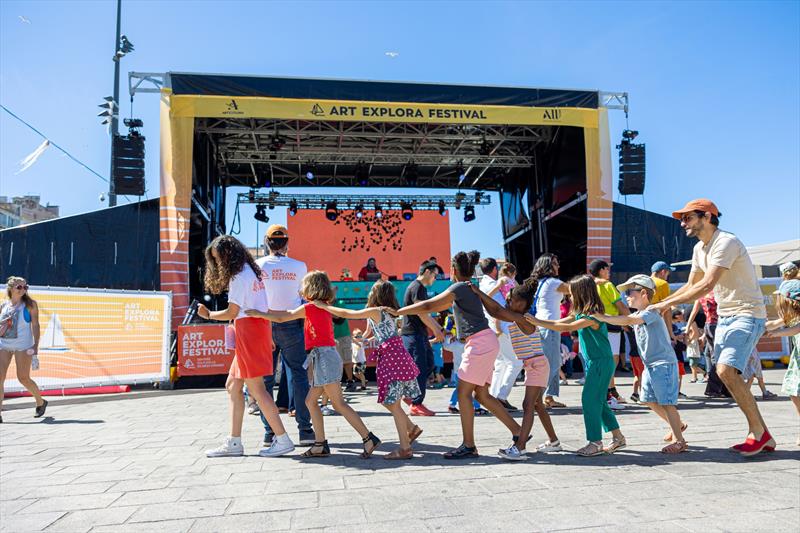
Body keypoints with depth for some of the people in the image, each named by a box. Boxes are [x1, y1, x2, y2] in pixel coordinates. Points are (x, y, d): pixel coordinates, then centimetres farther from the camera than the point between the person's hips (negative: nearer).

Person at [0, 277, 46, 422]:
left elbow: (35, 325, -4)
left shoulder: (30, 304, -1)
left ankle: (41, 402, 22)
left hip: (23, 346, -4)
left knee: (23, 378, 0)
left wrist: (35, 345, -11)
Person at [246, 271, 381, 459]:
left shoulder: (310, 307, -9)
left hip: (324, 357, -9)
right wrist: (267, 311, 27)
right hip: (325, 357, 9)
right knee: (311, 401, 12)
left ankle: (369, 439, -6)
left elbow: (282, 318, -1)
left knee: (339, 403, -7)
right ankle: (320, 445, 14)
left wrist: (259, 313, 6)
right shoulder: (323, 307, 16)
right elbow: (289, 314, 24)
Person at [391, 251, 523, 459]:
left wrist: (398, 312, -5)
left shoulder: (460, 287, -8)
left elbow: (429, 305, -10)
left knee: (463, 392, -6)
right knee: (481, 394, 12)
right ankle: (518, 432, 16)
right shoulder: (469, 288, 20)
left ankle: (468, 446, -2)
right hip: (485, 342, 10)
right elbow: (437, 307, 29)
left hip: (480, 342, -10)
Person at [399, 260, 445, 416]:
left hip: (420, 334, 10)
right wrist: (436, 331, -10)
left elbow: (426, 314, 22)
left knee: (429, 364, 12)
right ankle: (416, 405, -1)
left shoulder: (421, 288, 19)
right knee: (419, 368, -7)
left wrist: (438, 329, 17)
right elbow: (422, 313, -19)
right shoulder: (417, 287, -14)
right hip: (413, 334, -10)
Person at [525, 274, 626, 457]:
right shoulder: (581, 314, 10)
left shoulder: (592, 315, -19)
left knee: (590, 400, -7)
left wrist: (538, 323, -28)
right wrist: (537, 321, -2)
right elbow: (560, 322, 8)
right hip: (594, 362, 10)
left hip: (601, 363, -10)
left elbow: (567, 328, -27)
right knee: (598, 401, 14)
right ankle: (618, 438, 25)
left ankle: (595, 443, 1)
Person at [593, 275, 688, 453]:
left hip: (663, 364, -10)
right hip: (650, 365, 10)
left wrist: (603, 318, -32)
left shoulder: (651, 312, -18)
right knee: (649, 400, 16)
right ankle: (677, 425, 34)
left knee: (666, 402, -7)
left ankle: (679, 441, 2)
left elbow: (629, 320, -32)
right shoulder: (637, 315, 13)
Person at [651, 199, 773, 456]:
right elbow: (691, 285, 18)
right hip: (725, 317, 9)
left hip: (747, 314, -9)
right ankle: (762, 435, 18)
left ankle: (759, 433, -4)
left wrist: (668, 303, -23)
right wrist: (660, 304, 8)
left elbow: (706, 285, -27)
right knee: (726, 374, 7)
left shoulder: (726, 242, -19)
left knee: (727, 370, -21)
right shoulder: (700, 248, 11)